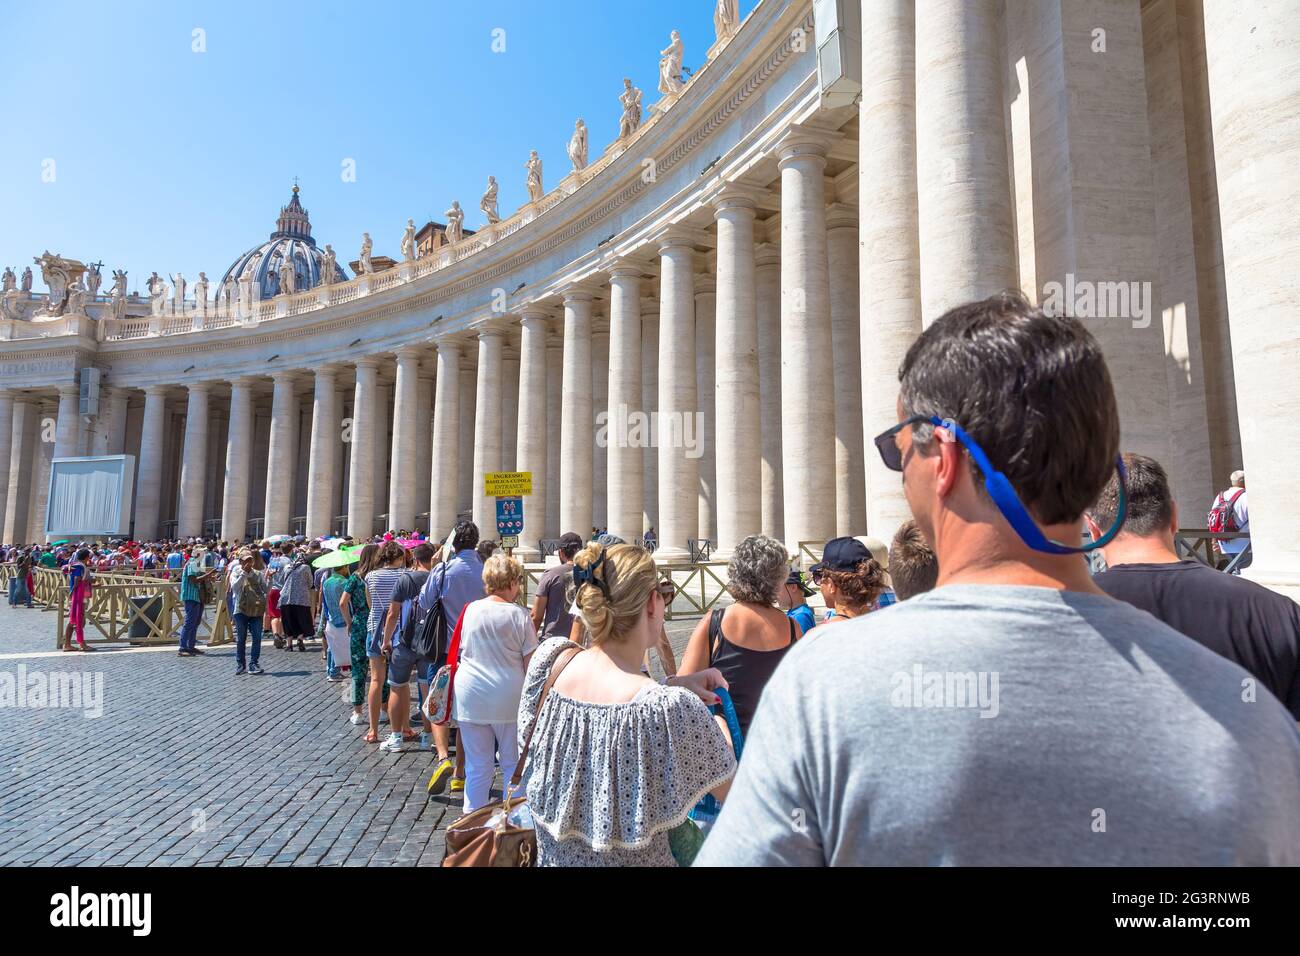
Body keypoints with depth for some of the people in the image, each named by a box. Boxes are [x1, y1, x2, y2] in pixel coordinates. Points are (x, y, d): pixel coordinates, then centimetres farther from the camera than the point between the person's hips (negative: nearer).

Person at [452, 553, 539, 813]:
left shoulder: (470, 610, 0)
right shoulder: (519, 615, -9)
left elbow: (461, 654, 11)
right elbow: (530, 663, -6)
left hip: (470, 696, 3)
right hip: (509, 699, -2)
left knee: (477, 765, 13)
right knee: (513, 763, 12)